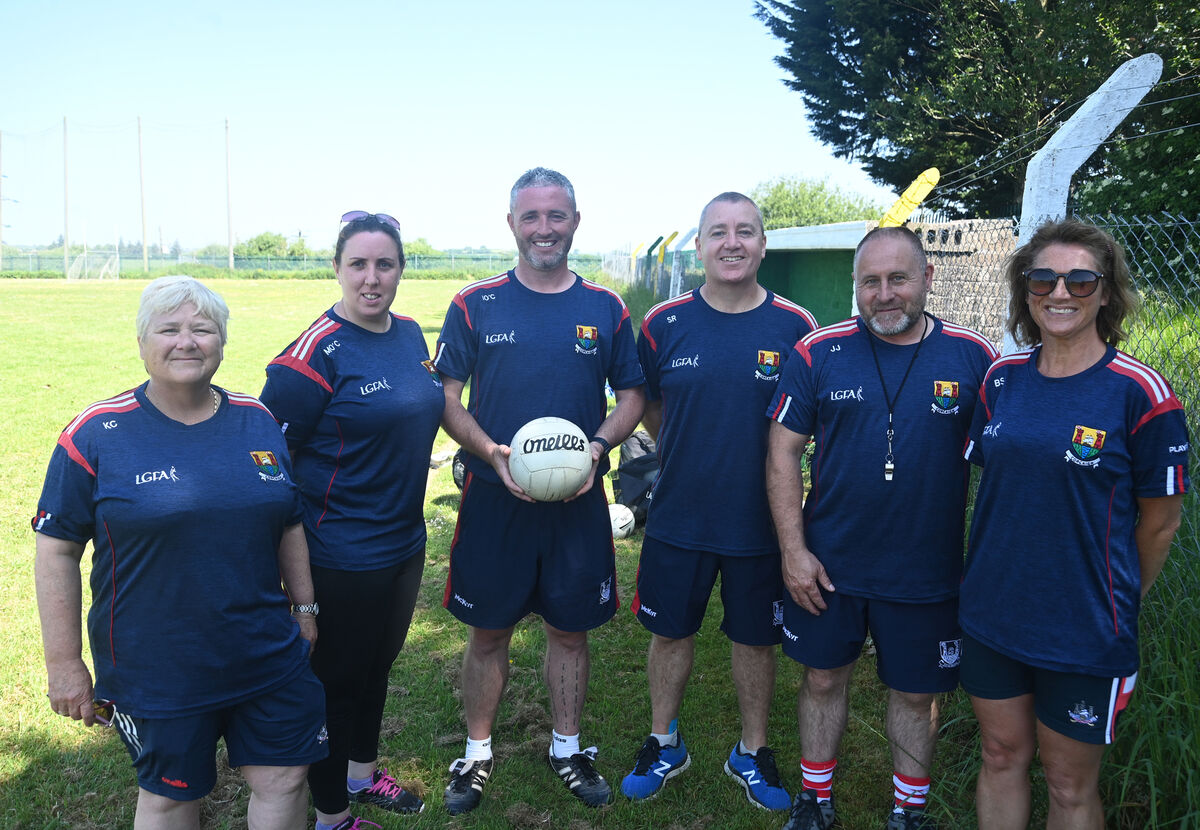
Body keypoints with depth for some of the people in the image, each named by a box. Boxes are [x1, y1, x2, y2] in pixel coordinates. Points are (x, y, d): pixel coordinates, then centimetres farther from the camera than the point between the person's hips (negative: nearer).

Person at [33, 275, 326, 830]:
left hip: (270, 656, 3)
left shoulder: (258, 421, 2)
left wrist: (304, 607, 14)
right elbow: (56, 552, -5)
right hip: (155, 673, -3)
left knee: (285, 780, 13)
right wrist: (64, 663, -5)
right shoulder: (97, 435, -8)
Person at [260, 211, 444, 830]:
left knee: (378, 662, 24)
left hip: (405, 541, 8)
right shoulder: (319, 350, -19)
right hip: (342, 557, -8)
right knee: (337, 680, 10)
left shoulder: (410, 334, 4)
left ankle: (362, 772, 47)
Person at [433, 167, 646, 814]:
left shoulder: (605, 309, 3)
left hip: (580, 500, 1)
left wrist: (598, 446, -11)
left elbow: (631, 394, 8)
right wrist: (492, 453, -16)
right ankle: (477, 752, 31)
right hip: (494, 497, -1)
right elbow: (445, 398, 0)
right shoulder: (474, 306, 0)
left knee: (570, 630, 13)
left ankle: (567, 747, 34)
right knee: (488, 632, 10)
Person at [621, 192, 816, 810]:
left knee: (755, 640, 14)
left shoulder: (795, 327, -6)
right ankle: (663, 745, 37)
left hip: (760, 522, 0)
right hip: (677, 518, 1)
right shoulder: (665, 323, -4)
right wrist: (681, 457, 8)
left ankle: (751, 753, 37)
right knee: (670, 633, 14)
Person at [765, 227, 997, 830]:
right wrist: (793, 549, -8)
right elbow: (783, 451, -4)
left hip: (928, 571, 0)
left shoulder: (973, 357, -6)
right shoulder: (818, 351, -6)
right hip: (827, 563, 1)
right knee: (824, 677, 15)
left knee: (917, 692, 15)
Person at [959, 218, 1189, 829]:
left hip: (1083, 635, -3)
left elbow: (1158, 523, -5)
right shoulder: (1002, 378, 0)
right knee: (1001, 757, 19)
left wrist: (1116, 606, 5)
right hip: (990, 617, 4)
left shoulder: (1140, 392, -13)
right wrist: (1002, 568, 11)